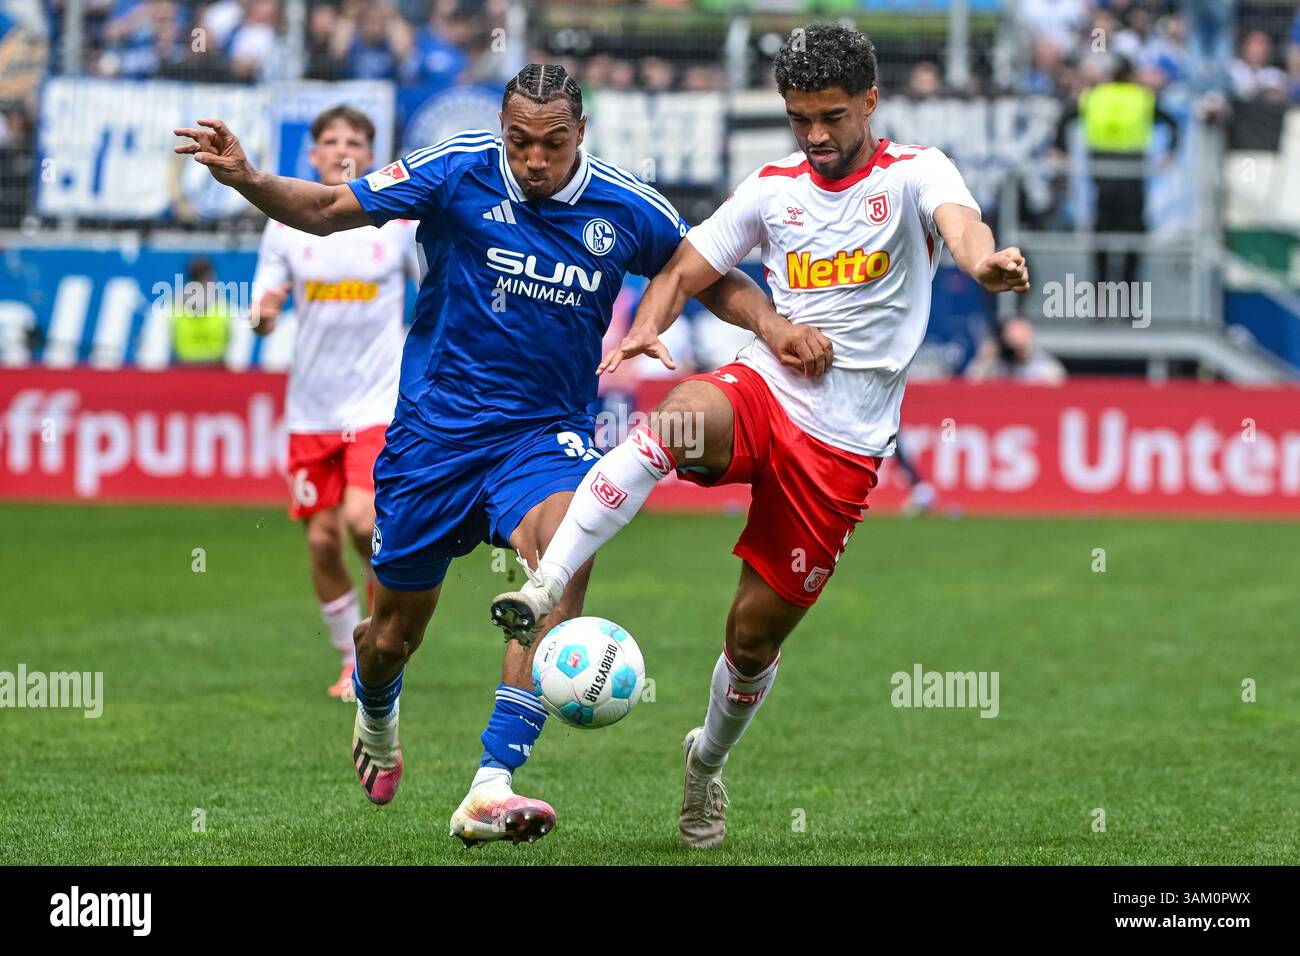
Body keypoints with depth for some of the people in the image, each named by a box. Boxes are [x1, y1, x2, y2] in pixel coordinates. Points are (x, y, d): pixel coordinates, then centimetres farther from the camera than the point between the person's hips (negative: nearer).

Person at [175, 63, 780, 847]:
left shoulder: (628, 210, -4)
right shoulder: (459, 172, -9)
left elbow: (717, 283, 10)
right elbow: (330, 209, -2)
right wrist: (247, 180, -19)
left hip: (546, 432, 0)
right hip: (436, 426, 0)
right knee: (393, 633, 7)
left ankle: (491, 788, -37)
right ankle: (377, 714, 50)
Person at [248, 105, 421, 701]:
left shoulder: (399, 220, -2)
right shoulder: (288, 224, 2)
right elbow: (262, 311, 1)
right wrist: (263, 316, -22)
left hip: (378, 403, -3)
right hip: (311, 407, 3)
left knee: (363, 521, -21)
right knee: (322, 541, 4)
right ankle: (352, 661, 24)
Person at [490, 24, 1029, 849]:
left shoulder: (914, 173, -2)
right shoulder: (775, 186, 10)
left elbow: (959, 224, -25)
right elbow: (685, 271, 13)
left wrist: (984, 262, -51)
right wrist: (645, 329, -11)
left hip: (843, 445, -2)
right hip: (762, 389, 2)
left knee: (756, 632, 3)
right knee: (678, 418, -35)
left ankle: (709, 762, 34)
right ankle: (543, 588, -43)